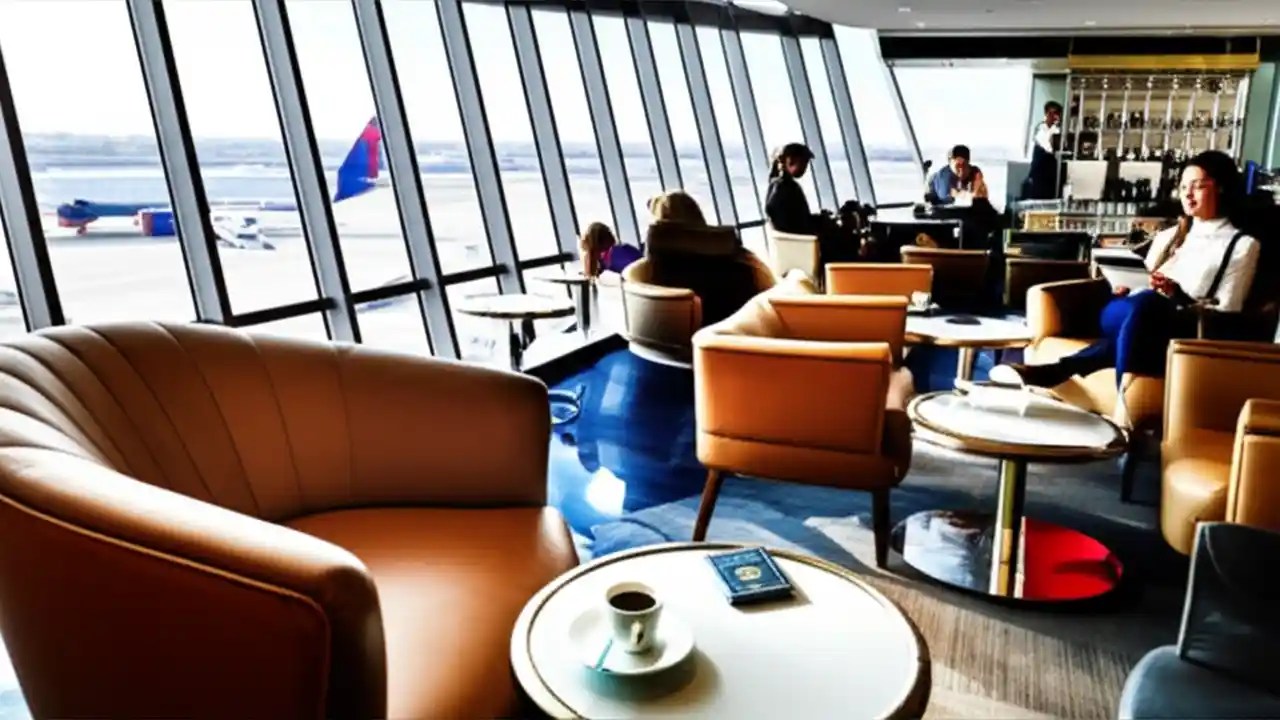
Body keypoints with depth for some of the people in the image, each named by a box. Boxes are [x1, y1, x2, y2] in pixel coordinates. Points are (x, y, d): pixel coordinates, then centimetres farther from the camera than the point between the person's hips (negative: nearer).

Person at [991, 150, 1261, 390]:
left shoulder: (1242, 245, 13)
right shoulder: (1167, 236, 28)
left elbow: (1226, 315, 4)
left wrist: (1177, 295, -12)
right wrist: (1126, 289, 0)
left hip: (1187, 336, -3)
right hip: (1147, 321, 3)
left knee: (1147, 305, -39)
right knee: (1143, 303, -36)